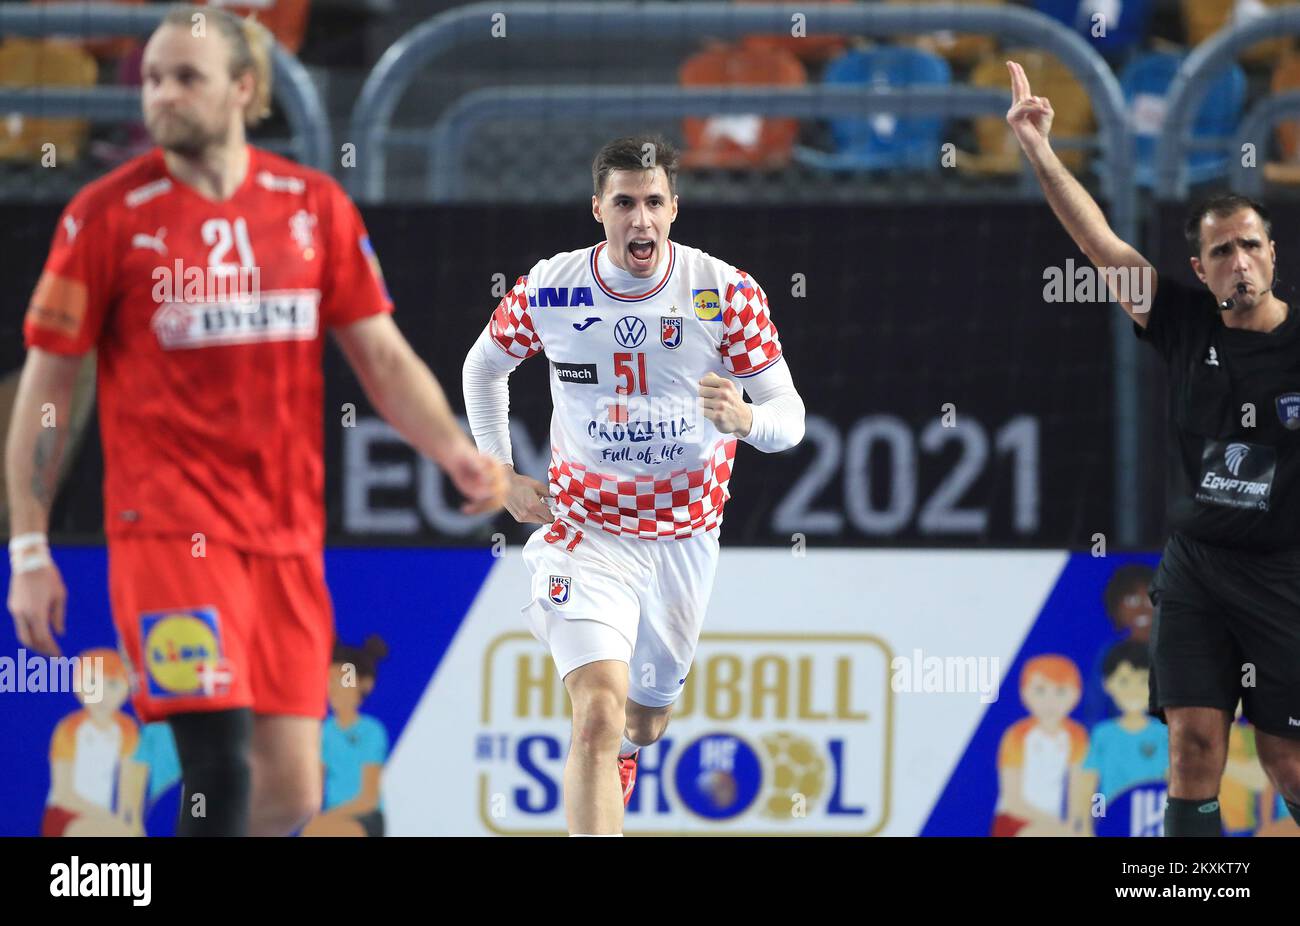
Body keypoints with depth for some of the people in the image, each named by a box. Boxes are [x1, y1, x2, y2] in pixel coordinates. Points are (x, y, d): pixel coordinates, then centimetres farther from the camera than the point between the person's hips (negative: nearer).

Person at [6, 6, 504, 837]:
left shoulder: (314, 206, 7)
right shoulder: (109, 214, -2)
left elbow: (383, 355, 11)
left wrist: (454, 450, -7)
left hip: (288, 533, 4)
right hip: (169, 531, -4)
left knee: (291, 791, 3)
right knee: (222, 767, -18)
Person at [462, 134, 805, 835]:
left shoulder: (727, 294, -12)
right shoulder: (548, 291, -10)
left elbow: (789, 414, -10)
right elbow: (483, 366, 10)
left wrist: (745, 419, -33)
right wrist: (502, 474, 2)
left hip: (685, 534, 2)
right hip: (586, 531, -2)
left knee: (644, 722, 20)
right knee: (600, 714, -23)